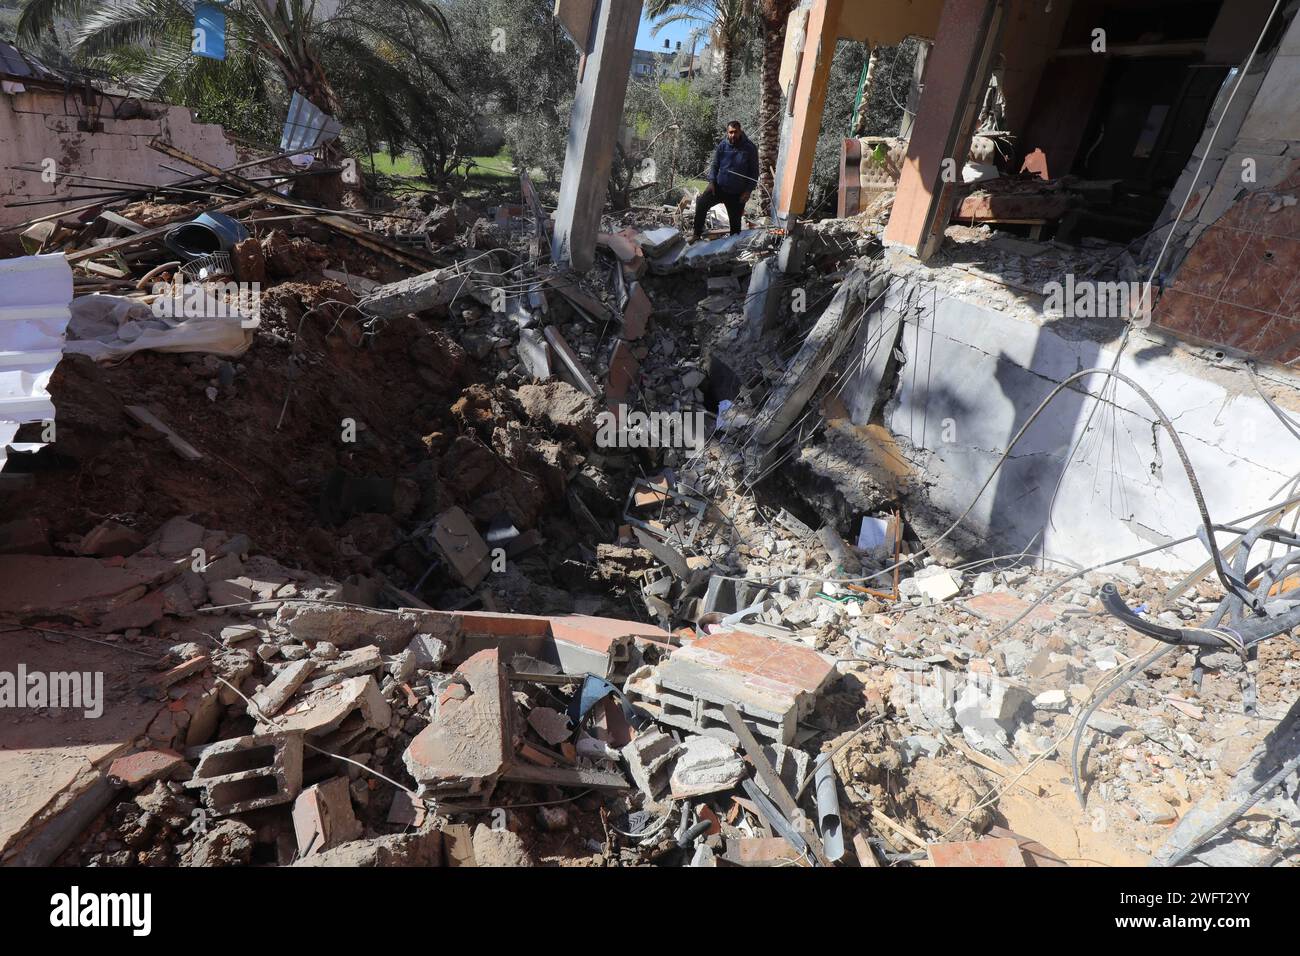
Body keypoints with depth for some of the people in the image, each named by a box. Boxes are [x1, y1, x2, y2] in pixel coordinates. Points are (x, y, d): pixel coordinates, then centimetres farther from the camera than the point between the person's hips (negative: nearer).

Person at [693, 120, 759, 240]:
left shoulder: (750, 148, -6)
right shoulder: (722, 146, -1)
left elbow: (754, 172, -3)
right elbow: (714, 164, 6)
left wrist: (748, 190, -11)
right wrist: (711, 181, -8)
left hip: (737, 194, -1)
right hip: (719, 187, 1)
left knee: (735, 222, 7)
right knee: (701, 204, -20)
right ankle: (697, 234, -6)